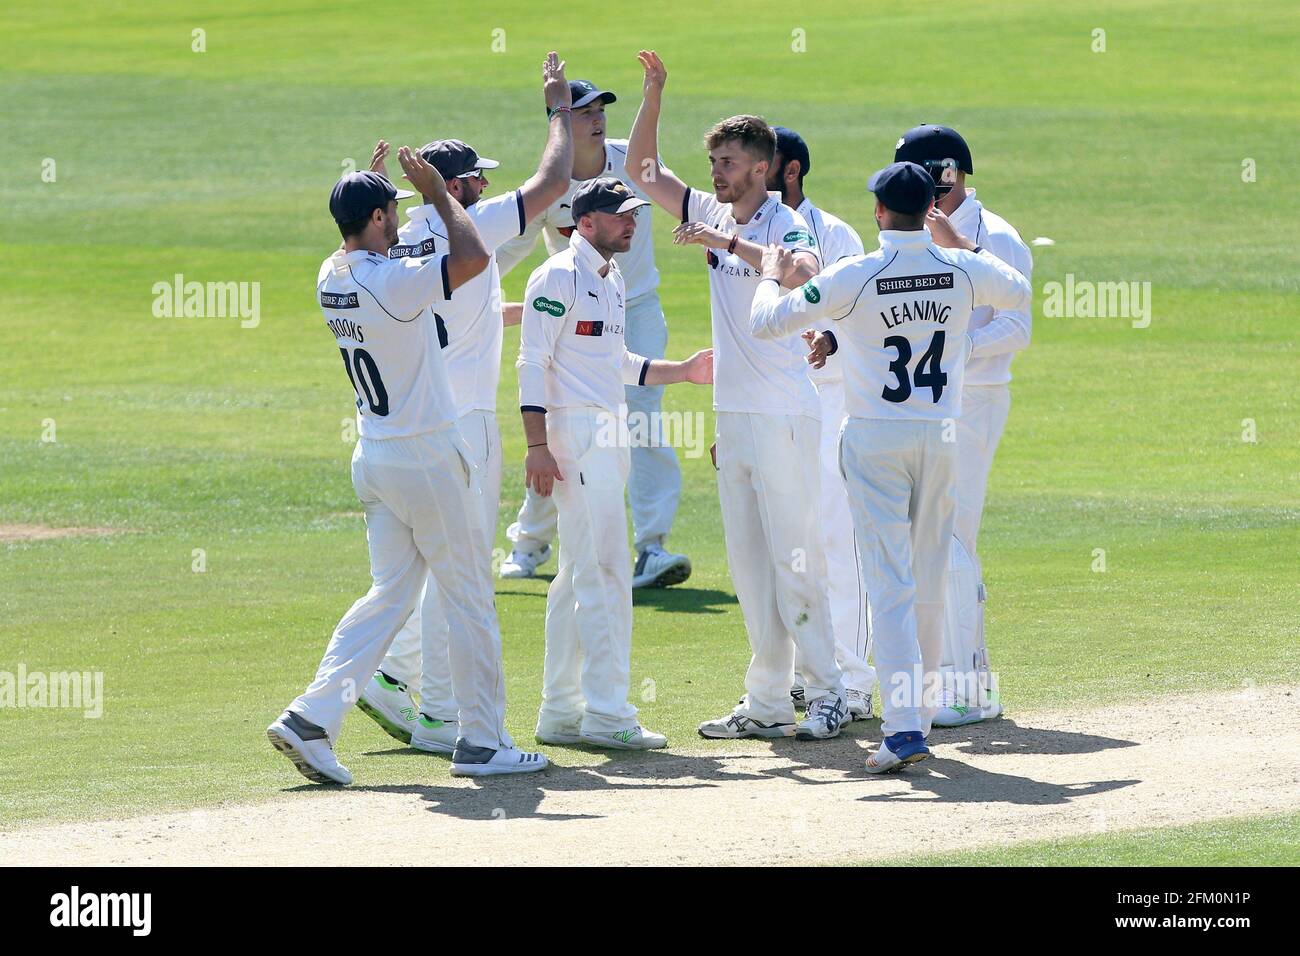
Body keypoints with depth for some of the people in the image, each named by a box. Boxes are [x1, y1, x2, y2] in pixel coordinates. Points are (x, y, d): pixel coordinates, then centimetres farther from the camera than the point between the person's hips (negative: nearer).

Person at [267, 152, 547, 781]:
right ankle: (482, 741, 9)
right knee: (470, 596, 3)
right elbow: (473, 259, -27)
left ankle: (311, 718, -1)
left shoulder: (332, 276, 4)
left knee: (391, 594, 11)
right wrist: (437, 194, -14)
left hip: (374, 462, 8)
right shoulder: (392, 281, -21)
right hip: (425, 462, -8)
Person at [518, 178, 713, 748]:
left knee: (579, 575, 12)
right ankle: (607, 714, -12)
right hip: (574, 430, -10)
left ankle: (561, 712, 16)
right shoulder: (560, 276, -10)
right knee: (605, 571, -12)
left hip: (610, 434, 10)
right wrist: (537, 445, -21)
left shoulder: (612, 279, 18)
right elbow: (534, 363, -14)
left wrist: (682, 372, 18)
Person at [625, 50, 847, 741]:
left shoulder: (785, 224, -11)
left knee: (793, 556, -8)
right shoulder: (715, 216, 11)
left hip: (782, 416, -8)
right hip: (732, 414, 8)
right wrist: (653, 96, 4)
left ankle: (829, 692, -4)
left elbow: (803, 270, -34)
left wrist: (726, 242, -32)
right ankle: (767, 702, 11)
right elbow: (641, 168, 16)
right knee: (748, 563, 8)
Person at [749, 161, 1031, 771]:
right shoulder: (962, 271, -3)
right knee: (930, 580, 15)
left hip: (875, 440, -4)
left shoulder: (853, 277, -14)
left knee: (889, 583, -6)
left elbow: (766, 323, -10)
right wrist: (968, 246, 29)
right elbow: (1019, 292, 19)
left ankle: (905, 726, -17)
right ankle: (920, 707, 24)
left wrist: (772, 275, 10)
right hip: (942, 435, 4)